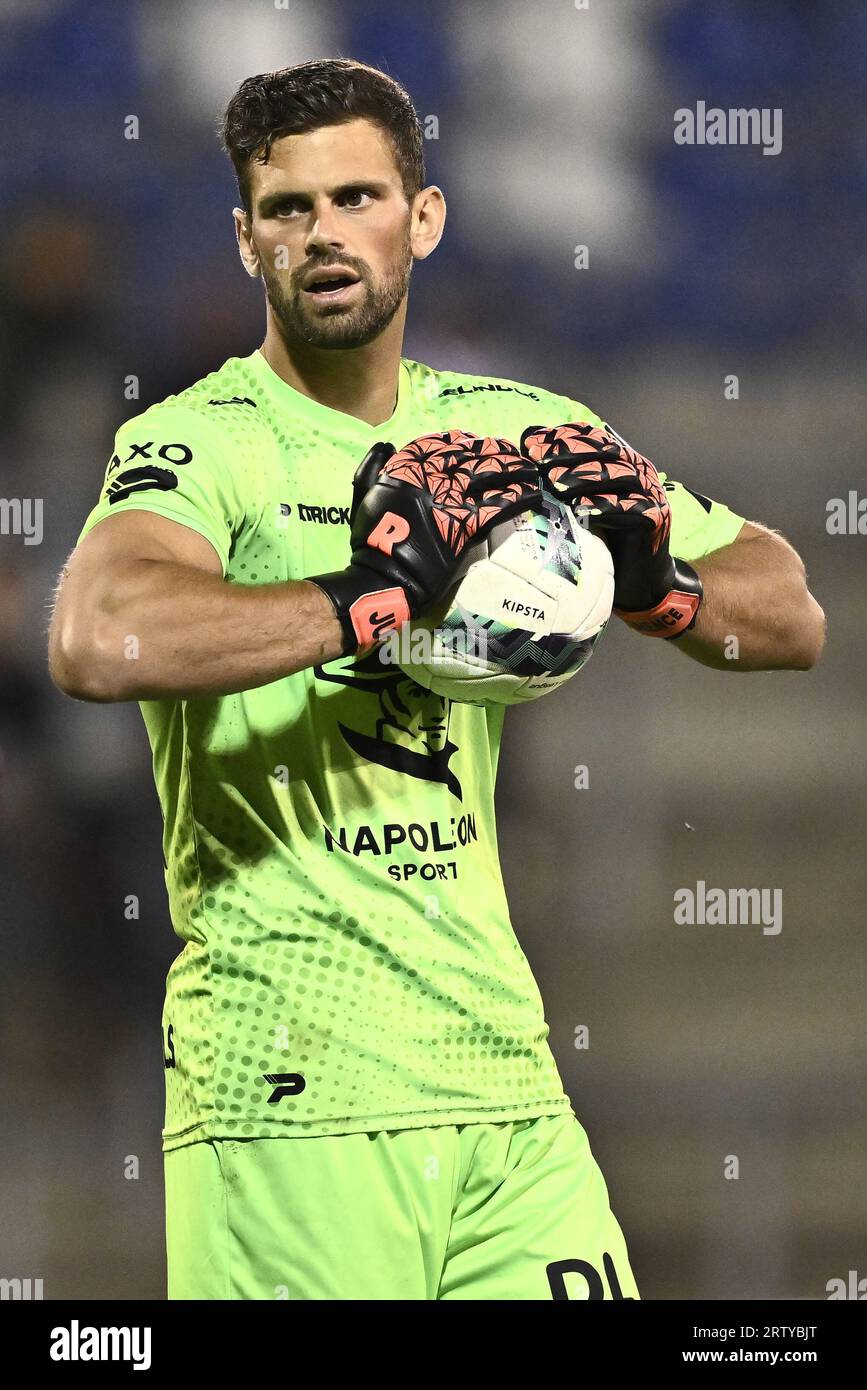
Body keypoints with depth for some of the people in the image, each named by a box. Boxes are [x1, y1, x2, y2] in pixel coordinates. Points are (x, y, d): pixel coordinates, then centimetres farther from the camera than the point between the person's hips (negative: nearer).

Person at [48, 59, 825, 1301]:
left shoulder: (511, 432, 13)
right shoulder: (201, 443, -6)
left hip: (504, 1083, 6)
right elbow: (99, 642, -28)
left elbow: (791, 617, 17)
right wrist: (383, 594, -22)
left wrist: (652, 586, -4)